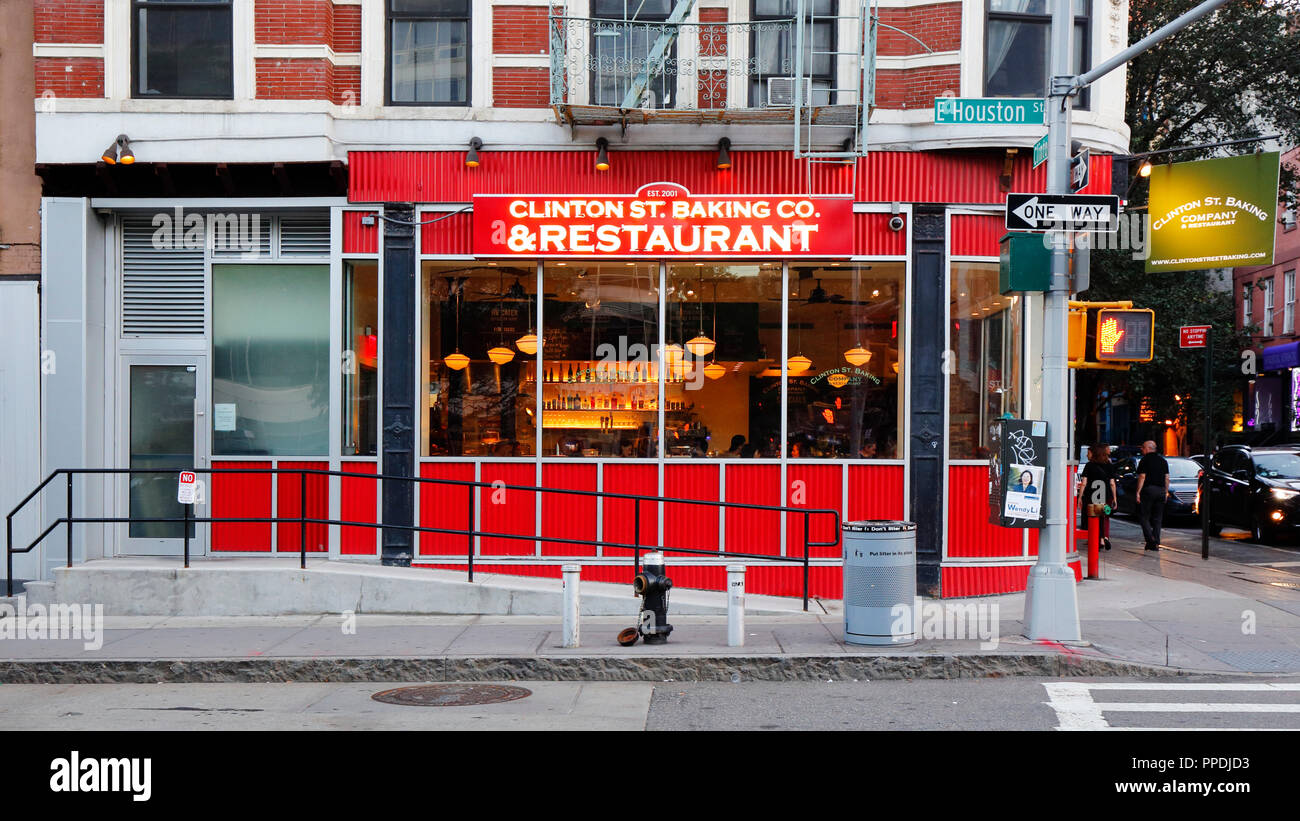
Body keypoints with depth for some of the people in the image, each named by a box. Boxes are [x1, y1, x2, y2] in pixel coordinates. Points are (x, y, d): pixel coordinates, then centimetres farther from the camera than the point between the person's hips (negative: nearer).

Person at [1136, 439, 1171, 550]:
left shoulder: (1145, 460, -5)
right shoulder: (1163, 460, 13)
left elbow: (1142, 477, -11)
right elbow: (1167, 478, 11)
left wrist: (1138, 492, -10)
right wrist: (1166, 492, 15)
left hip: (1148, 489, -6)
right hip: (1161, 490, 6)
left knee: (1144, 516, 1)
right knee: (1157, 518, 9)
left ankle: (1150, 539, -16)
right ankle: (1156, 543, 6)